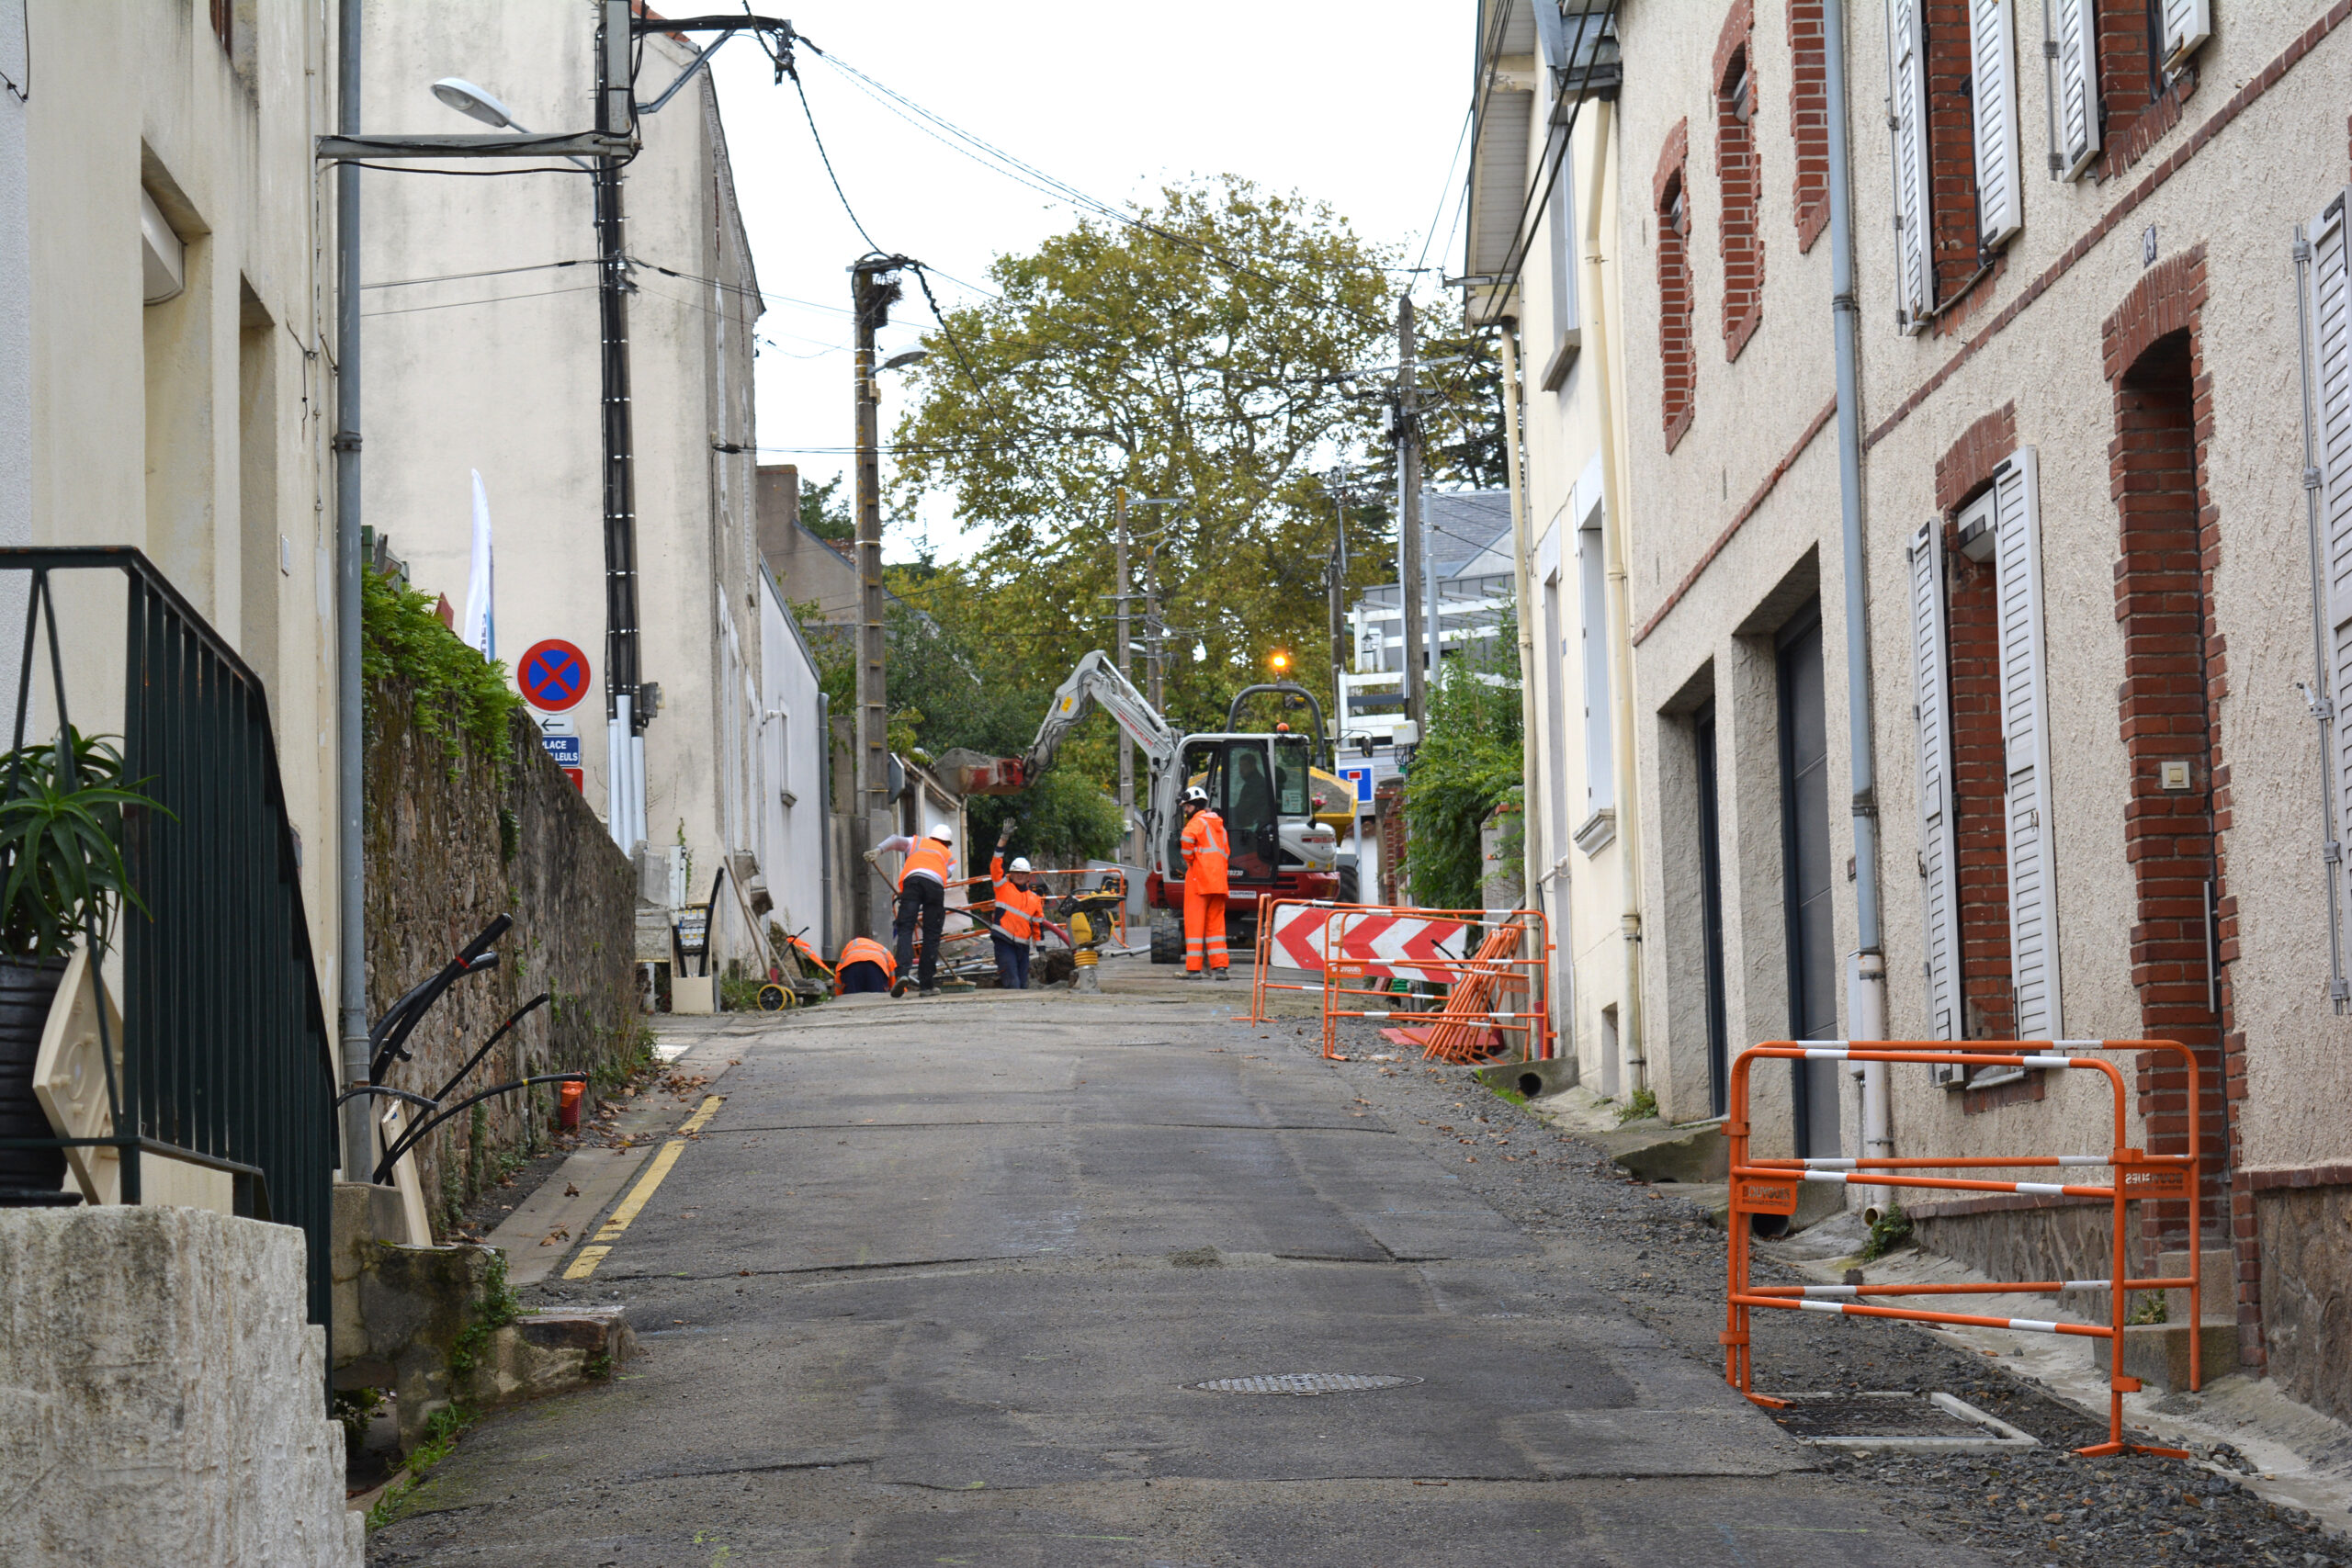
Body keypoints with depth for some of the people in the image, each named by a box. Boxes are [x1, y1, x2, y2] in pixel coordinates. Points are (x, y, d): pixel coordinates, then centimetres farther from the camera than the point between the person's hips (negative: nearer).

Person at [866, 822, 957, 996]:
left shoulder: (916, 843, 37)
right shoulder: (949, 855, 36)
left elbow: (896, 840, 17)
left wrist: (878, 850, 0)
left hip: (912, 879, -1)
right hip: (936, 884, 1)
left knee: (905, 929, -6)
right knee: (931, 935, 6)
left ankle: (903, 972, -28)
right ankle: (927, 984, 3)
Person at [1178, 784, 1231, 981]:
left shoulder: (1198, 821, -5)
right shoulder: (1218, 824, 21)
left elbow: (1188, 837, -27)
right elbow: (1226, 853, 25)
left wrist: (1189, 861, -13)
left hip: (1199, 877, -7)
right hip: (1218, 882, 7)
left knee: (1194, 922, -4)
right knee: (1216, 923, 10)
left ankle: (1193, 968, -7)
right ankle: (1220, 966, 3)